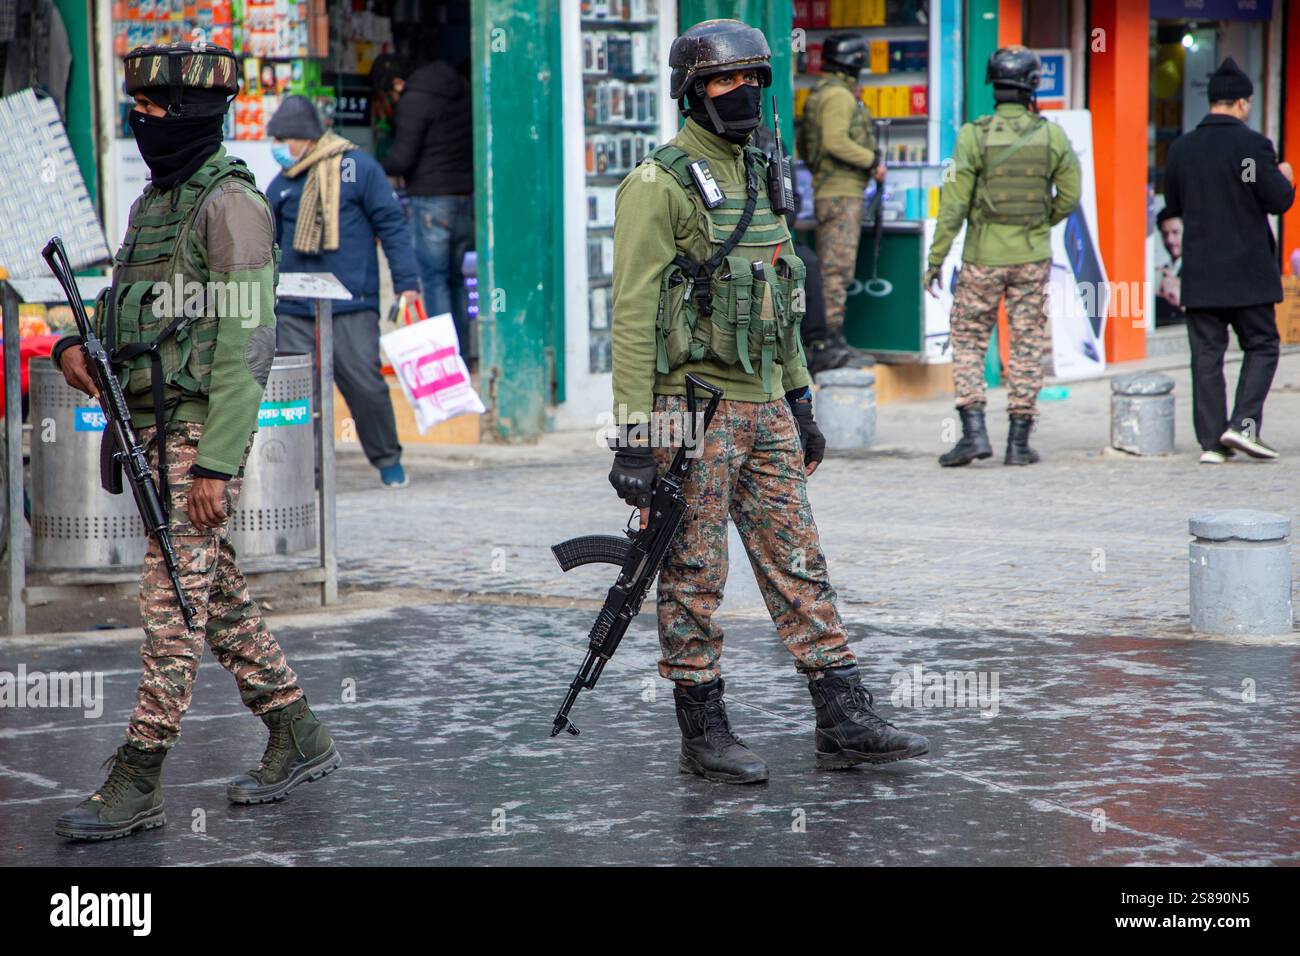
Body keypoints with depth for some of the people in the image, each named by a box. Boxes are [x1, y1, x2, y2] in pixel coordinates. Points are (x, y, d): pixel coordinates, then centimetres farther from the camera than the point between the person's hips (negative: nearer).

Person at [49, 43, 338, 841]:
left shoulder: (229, 205, -13)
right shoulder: (157, 201, 16)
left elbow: (246, 343, -17)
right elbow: (128, 305, 23)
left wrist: (214, 464, -21)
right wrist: (77, 346, -1)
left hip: (200, 431, -9)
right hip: (150, 427, 9)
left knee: (174, 602, -7)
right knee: (219, 596, 14)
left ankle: (137, 786, -5)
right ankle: (300, 741, 24)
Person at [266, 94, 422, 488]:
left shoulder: (358, 168, -1)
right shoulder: (283, 183, 14)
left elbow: (391, 224, -1)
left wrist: (407, 283, -6)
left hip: (351, 307, -4)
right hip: (294, 310, 4)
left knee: (365, 383, -6)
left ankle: (388, 460, 12)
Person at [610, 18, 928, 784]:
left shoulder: (759, 176, 14)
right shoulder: (661, 185, -11)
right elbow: (634, 313, -15)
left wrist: (800, 400, 20)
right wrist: (635, 432, -19)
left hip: (764, 407, 8)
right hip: (693, 408, -7)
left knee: (801, 565, 8)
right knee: (694, 579, 2)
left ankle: (847, 722, 11)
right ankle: (704, 734, 12)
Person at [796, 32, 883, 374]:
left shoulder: (819, 95, 18)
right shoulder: (839, 95, -13)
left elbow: (804, 146, 22)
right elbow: (835, 141, -24)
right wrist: (873, 160, -15)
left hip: (825, 190, 10)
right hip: (841, 192, -10)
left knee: (829, 268, 12)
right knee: (838, 268, -11)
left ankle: (821, 345, 14)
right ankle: (831, 341, -13)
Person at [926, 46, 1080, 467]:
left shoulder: (973, 136, -10)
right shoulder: (1052, 136, -3)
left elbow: (954, 203, -10)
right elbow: (1069, 195, 4)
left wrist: (935, 259, -5)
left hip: (983, 258, -2)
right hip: (1032, 258, 2)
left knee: (968, 342, 8)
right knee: (1027, 345, 8)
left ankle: (974, 431, -3)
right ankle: (1019, 440, 9)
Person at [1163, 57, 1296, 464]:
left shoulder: (1181, 148, 4)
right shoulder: (1252, 145, -11)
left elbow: (1172, 205, 13)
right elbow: (1279, 201, -10)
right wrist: (1285, 179, 10)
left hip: (1199, 276, 4)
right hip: (1248, 273, -4)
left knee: (1206, 355, 5)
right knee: (1261, 346, 9)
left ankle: (1211, 441, 2)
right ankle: (1244, 423, -6)